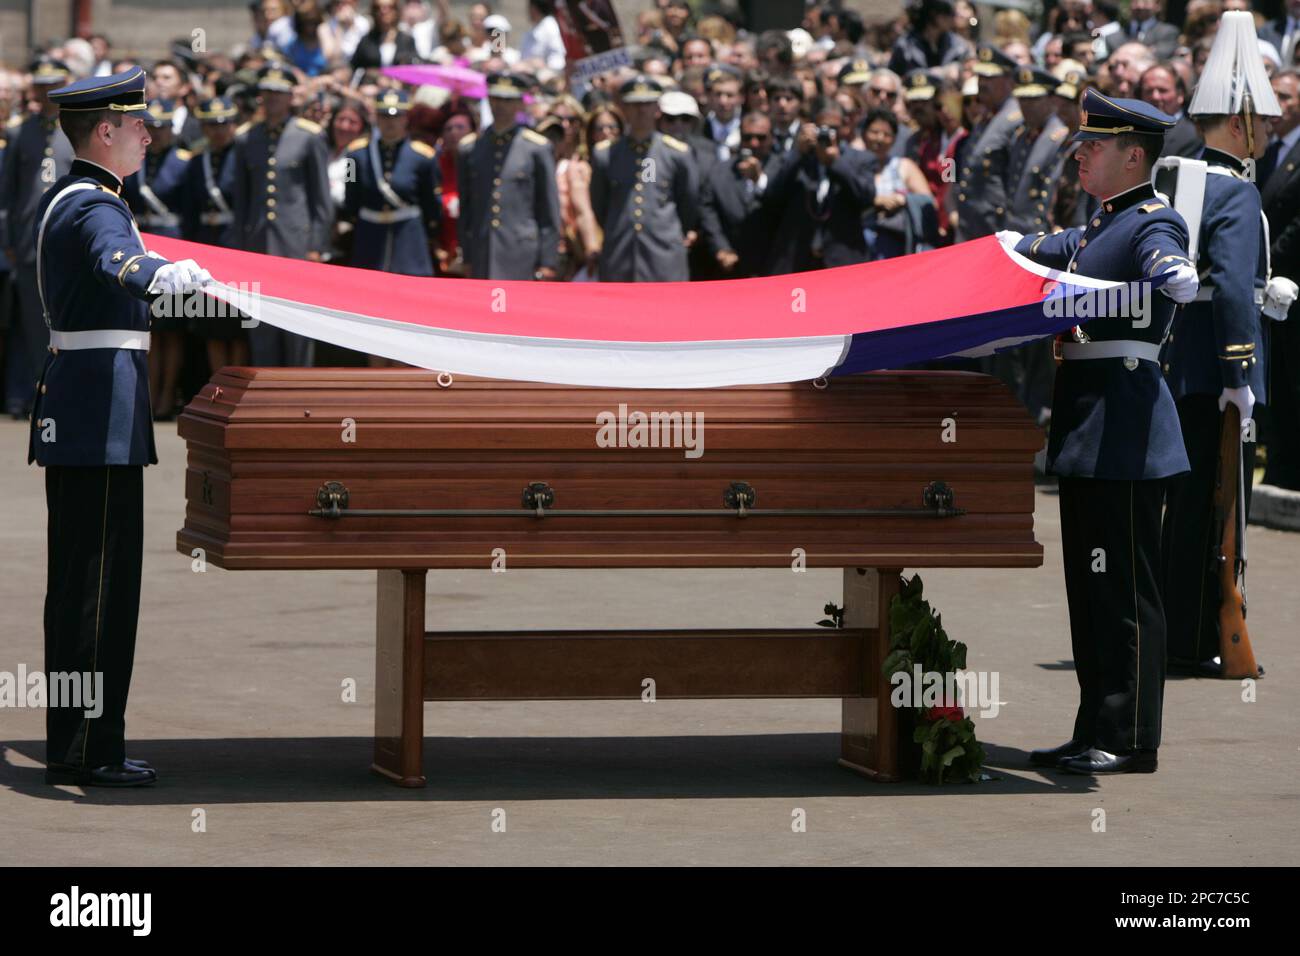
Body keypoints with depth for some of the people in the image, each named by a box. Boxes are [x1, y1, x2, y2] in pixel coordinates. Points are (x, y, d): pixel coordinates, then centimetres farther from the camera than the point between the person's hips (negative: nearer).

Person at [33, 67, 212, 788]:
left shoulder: (60, 200, 17)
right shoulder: (95, 206, -15)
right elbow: (120, 262, -40)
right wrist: (171, 274, -62)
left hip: (67, 416, 11)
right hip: (103, 420, -10)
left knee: (75, 582, 13)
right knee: (103, 584, -7)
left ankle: (69, 745, 17)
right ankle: (91, 752, -5)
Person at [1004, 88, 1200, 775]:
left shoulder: (1154, 223, -10)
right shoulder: (1100, 227, 19)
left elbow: (1170, 270, -32)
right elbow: (1034, 250, 36)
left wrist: (1175, 279, -48)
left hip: (1124, 427, -10)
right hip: (1087, 426, 10)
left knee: (1125, 587, -7)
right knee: (1089, 584, 11)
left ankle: (1131, 742, -5)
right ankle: (1096, 735, 16)